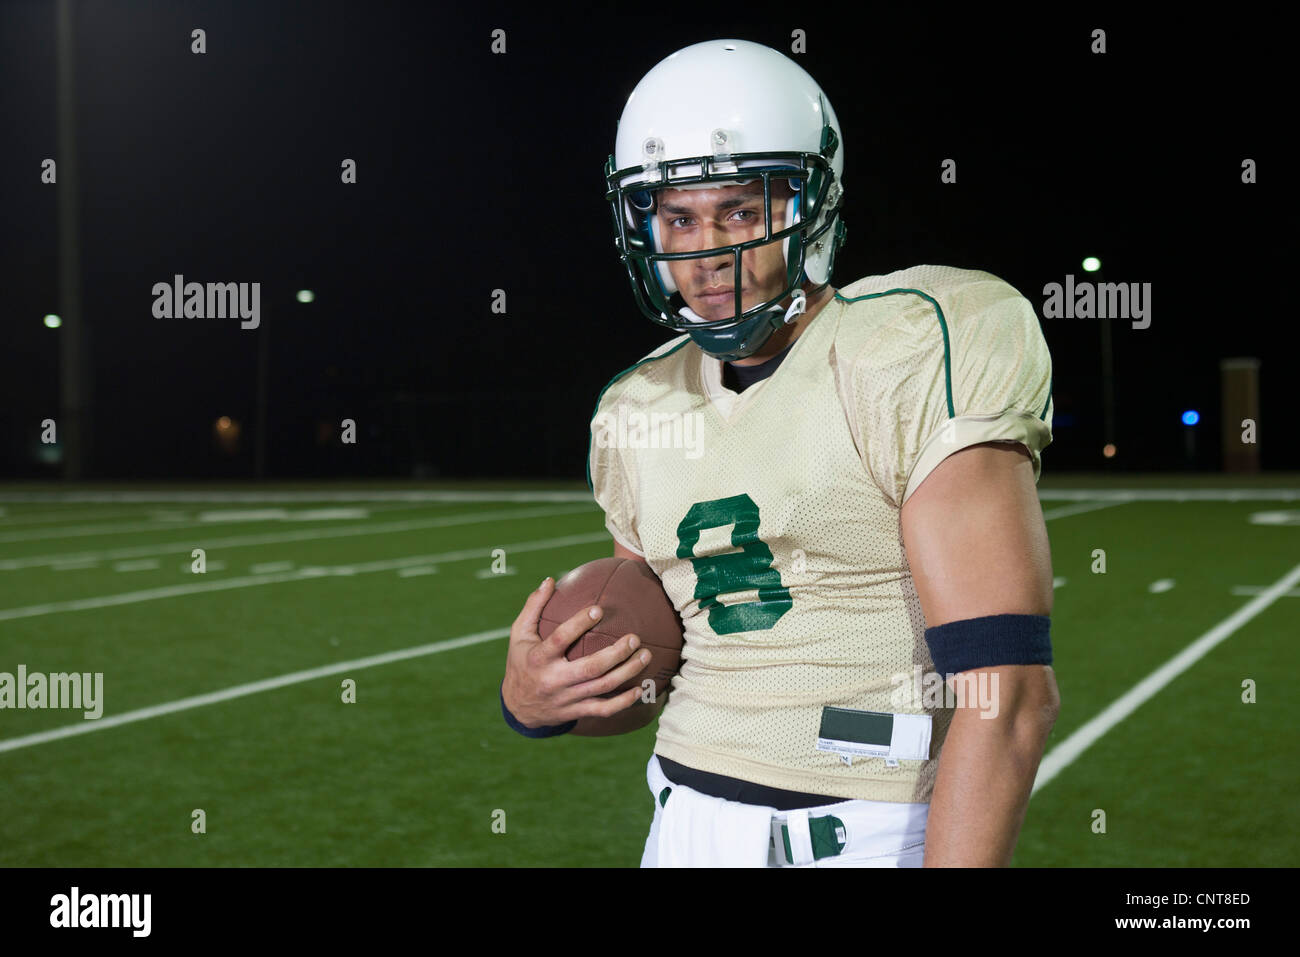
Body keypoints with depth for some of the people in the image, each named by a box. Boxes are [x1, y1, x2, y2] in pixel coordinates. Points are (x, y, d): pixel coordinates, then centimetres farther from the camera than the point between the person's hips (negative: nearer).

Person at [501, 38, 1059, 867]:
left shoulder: (913, 360, -15)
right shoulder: (648, 409, 7)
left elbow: (1009, 692, -22)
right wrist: (535, 703, -3)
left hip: (874, 836, -5)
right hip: (690, 827, 6)